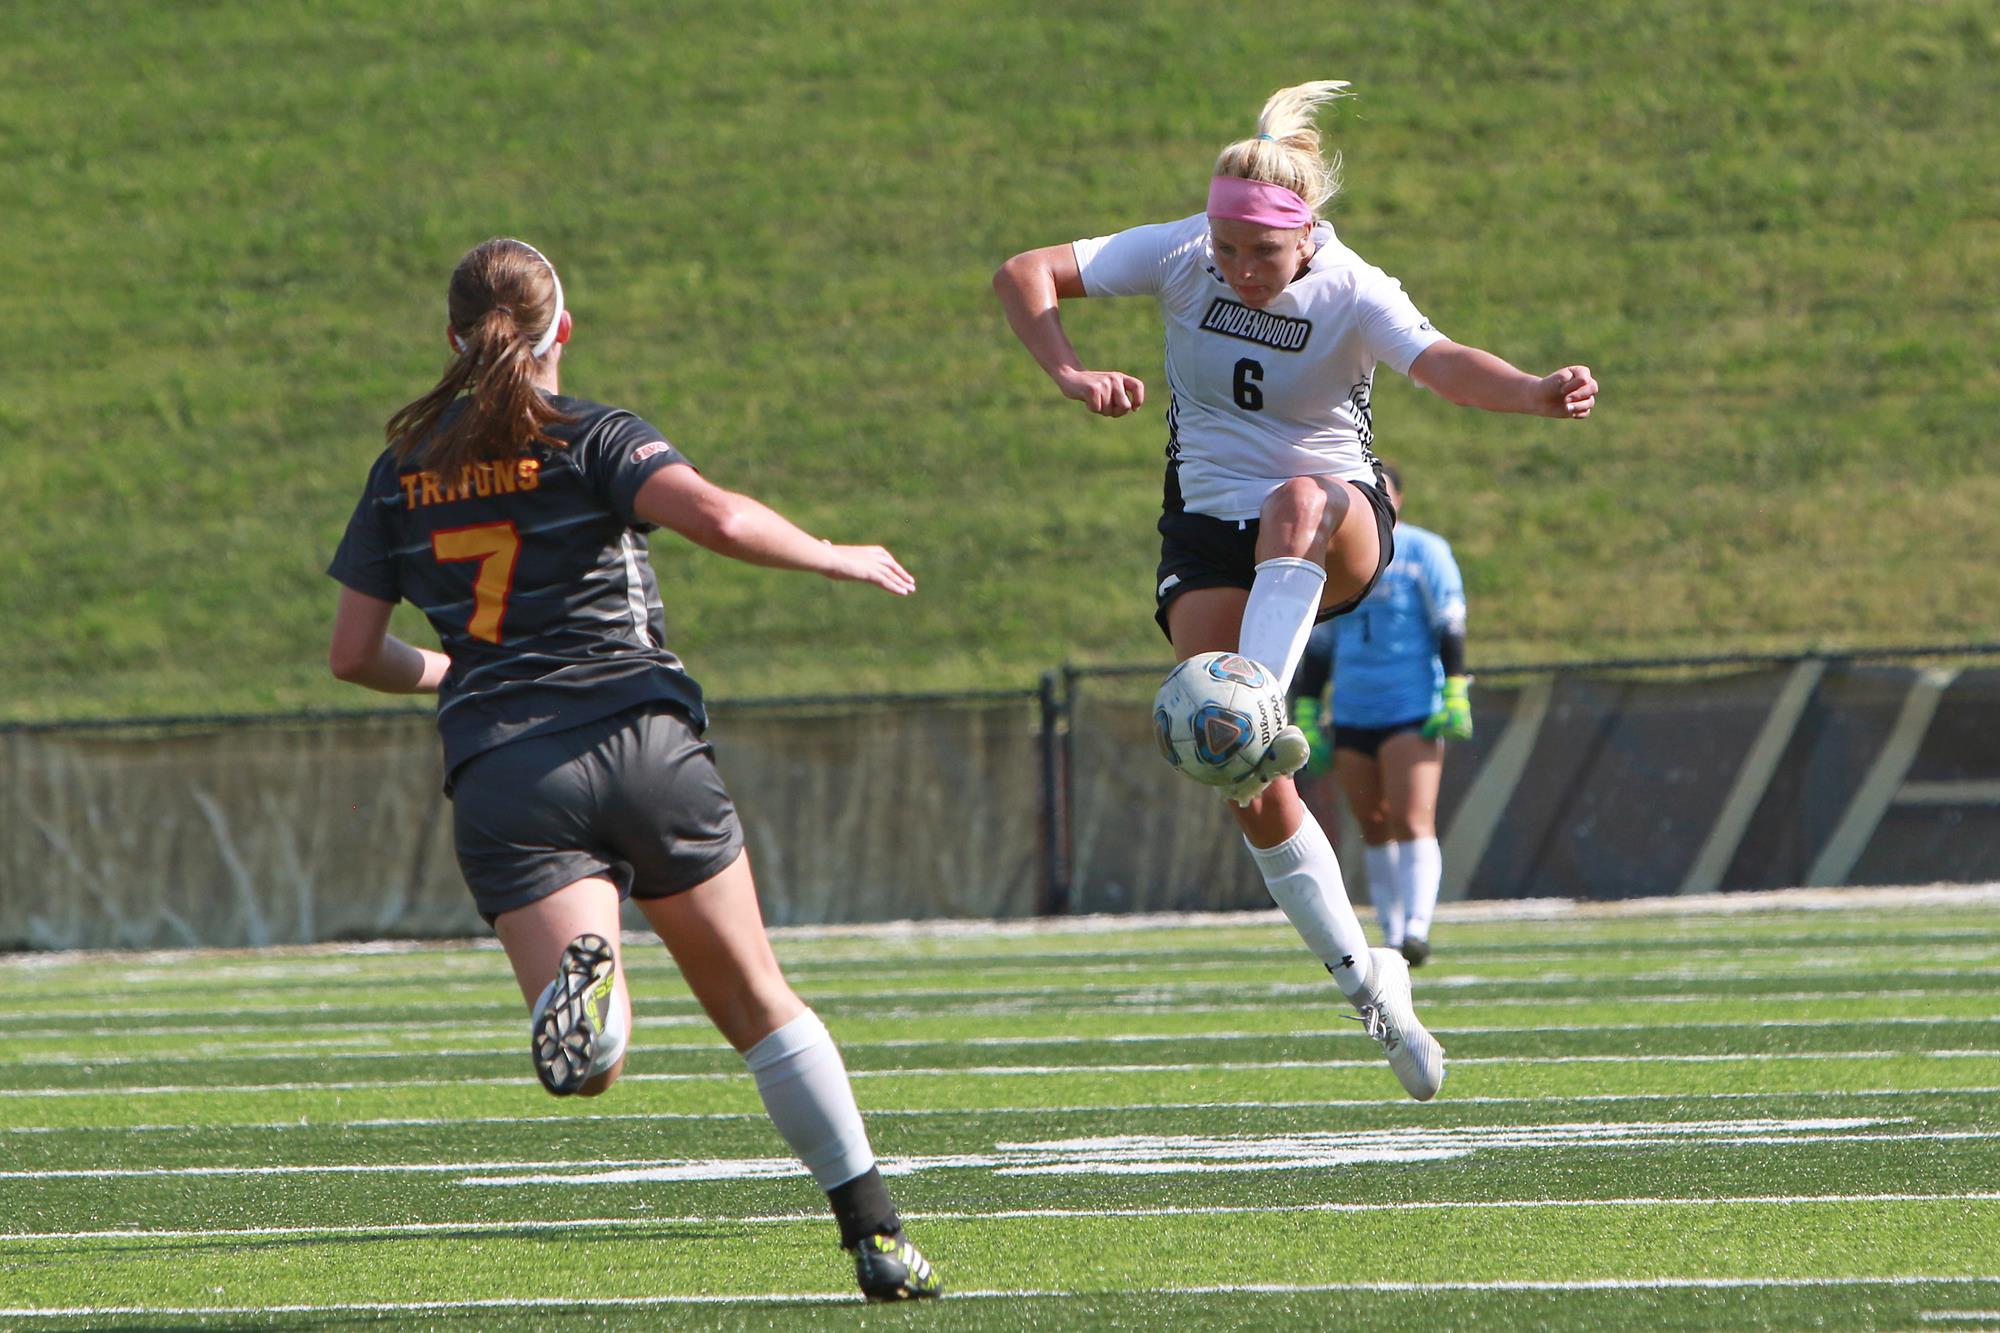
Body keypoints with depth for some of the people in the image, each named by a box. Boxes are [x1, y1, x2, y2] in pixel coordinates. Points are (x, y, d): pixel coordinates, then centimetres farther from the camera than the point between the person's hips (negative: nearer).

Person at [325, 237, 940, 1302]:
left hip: (499, 772, 1)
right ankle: (877, 1235, 15)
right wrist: (838, 559, -1)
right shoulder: (590, 438, 1)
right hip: (644, 738, -1)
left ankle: (577, 977, -44)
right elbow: (716, 517, -17)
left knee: (585, 1065, -10)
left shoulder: (403, 469, 12)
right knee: (757, 1003, 16)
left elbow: (354, 654, 13)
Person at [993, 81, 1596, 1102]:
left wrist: (1537, 395, -55)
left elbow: (1442, 365, -34)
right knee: (1257, 797, -13)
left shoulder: (1353, 296, -16)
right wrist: (1071, 375, -28)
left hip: (1340, 529, -2)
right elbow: (1023, 276, -9)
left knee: (1297, 503, -42)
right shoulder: (1177, 257, -8)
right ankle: (1369, 985, 0)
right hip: (1209, 530, 2)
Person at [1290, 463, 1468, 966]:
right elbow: (1317, 643, 17)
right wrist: (1306, 713, 12)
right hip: (1352, 716, 5)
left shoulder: (1423, 551, 1)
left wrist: (1454, 694, -13)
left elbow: (1450, 627, -3)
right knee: (1374, 829, 6)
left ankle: (1417, 928, -25)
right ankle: (1392, 935, 13)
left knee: (1412, 823, -16)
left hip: (1413, 713, -5)